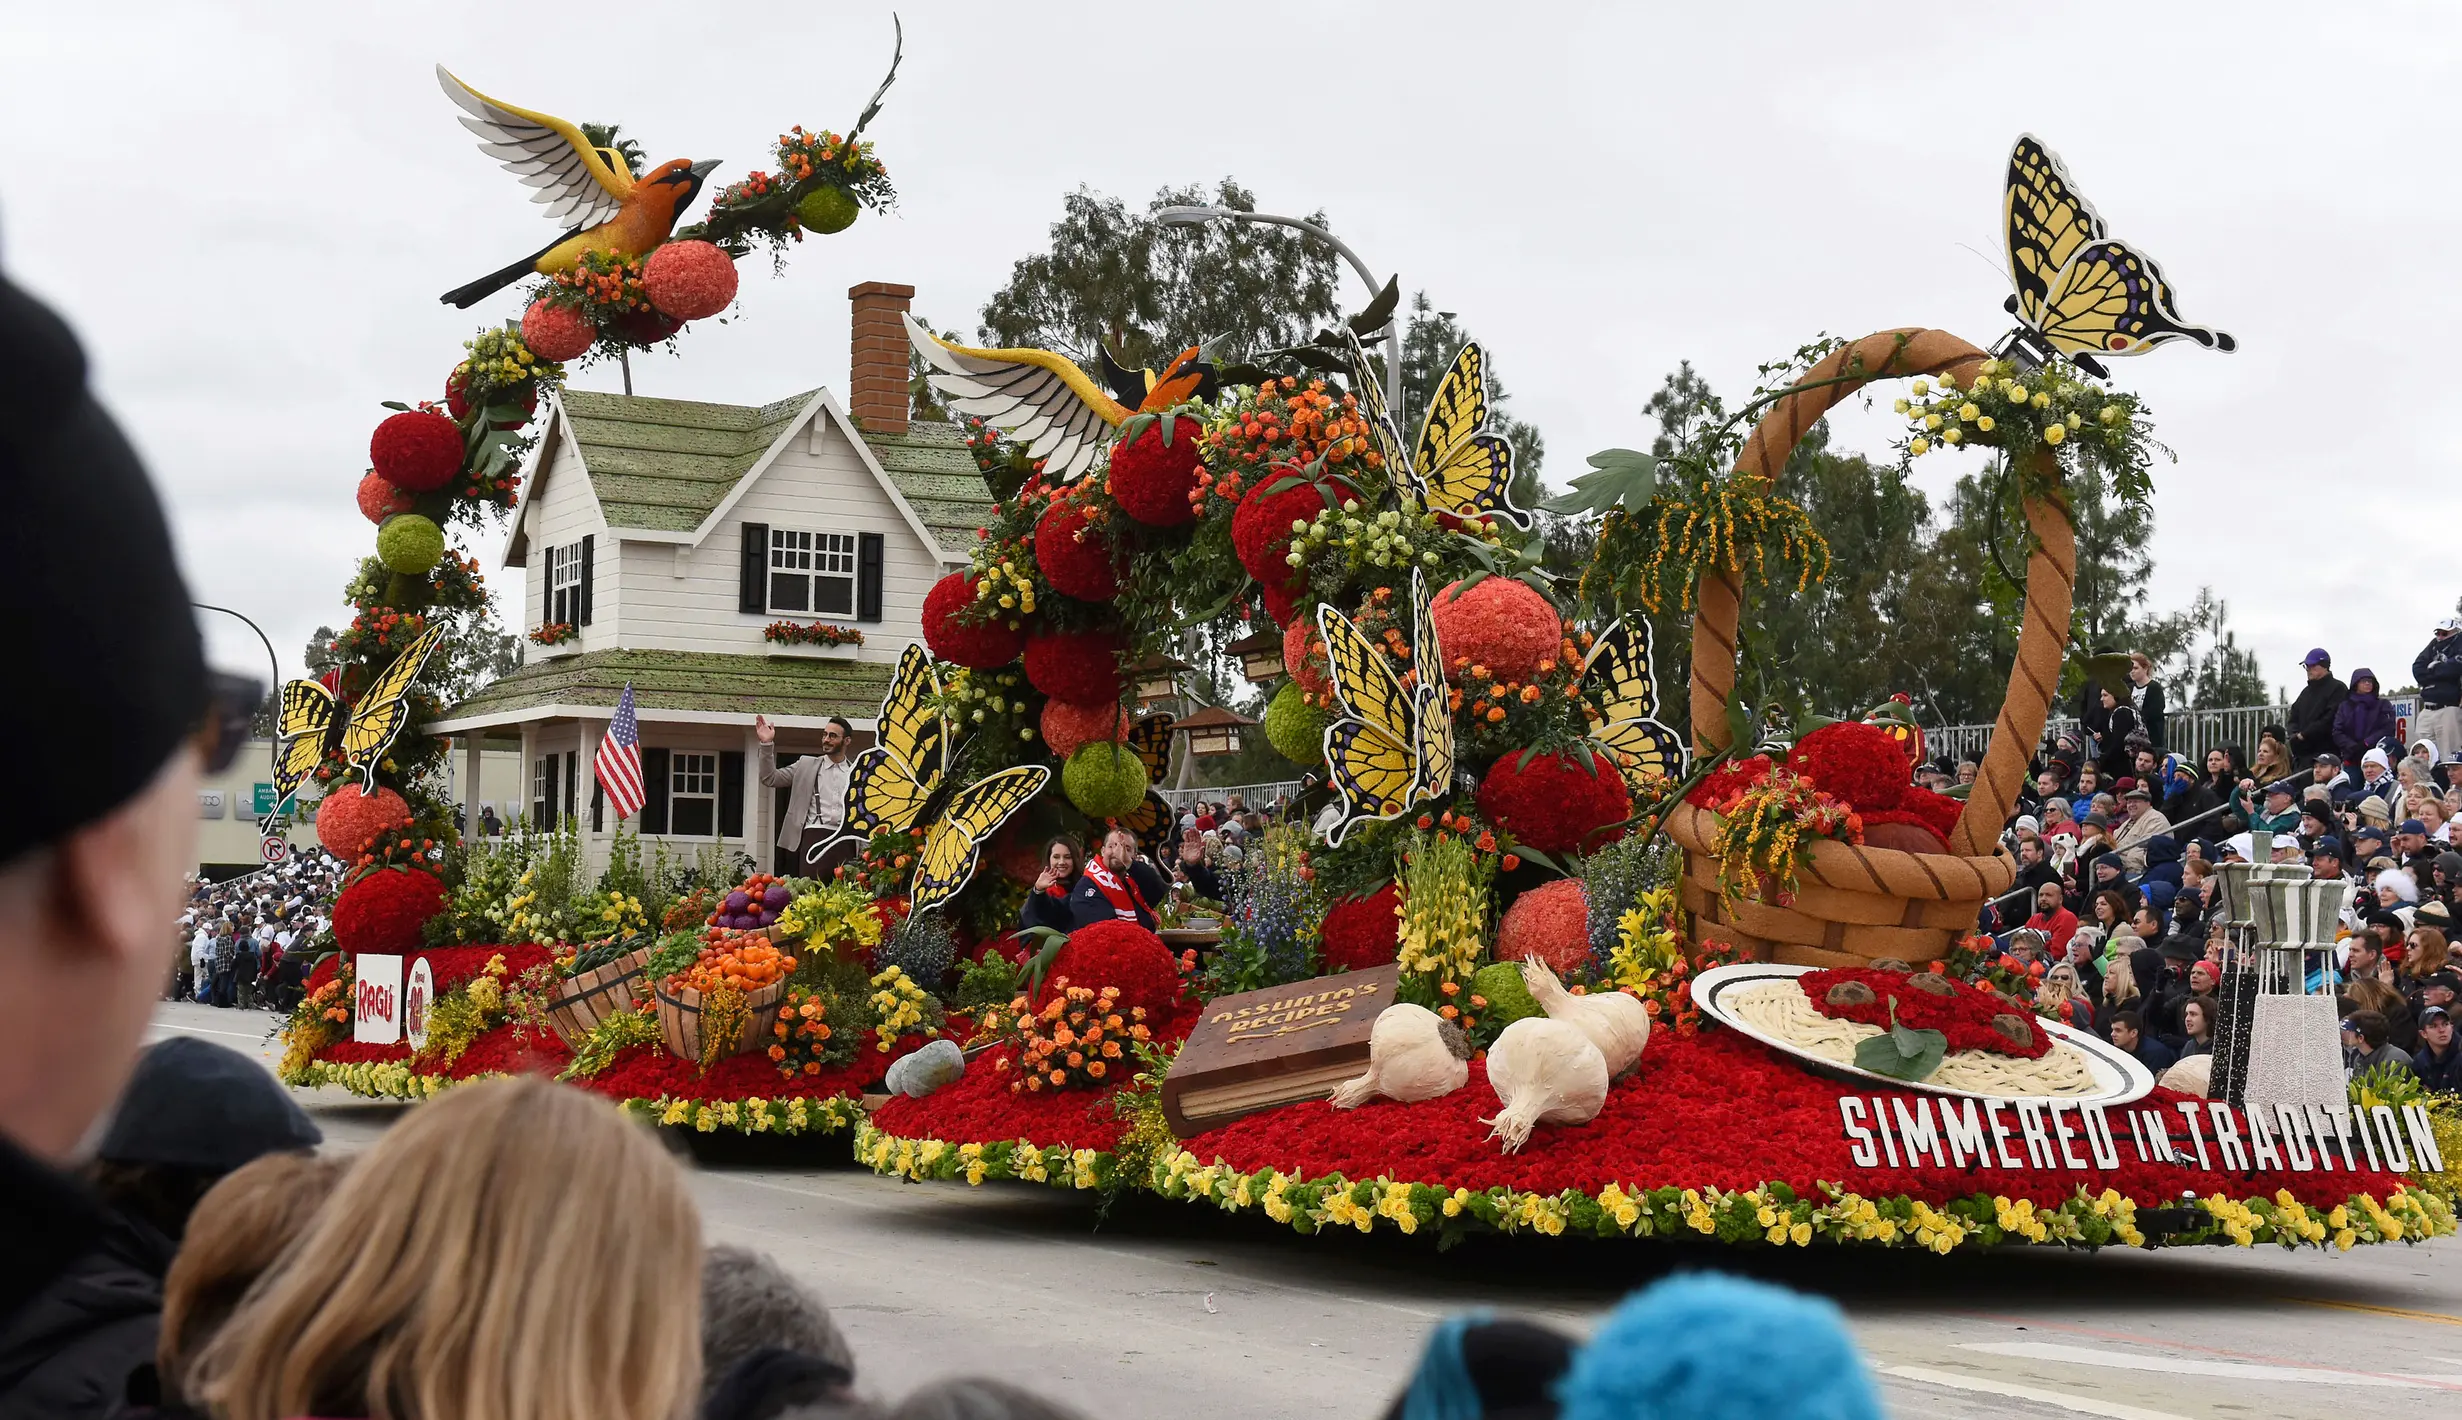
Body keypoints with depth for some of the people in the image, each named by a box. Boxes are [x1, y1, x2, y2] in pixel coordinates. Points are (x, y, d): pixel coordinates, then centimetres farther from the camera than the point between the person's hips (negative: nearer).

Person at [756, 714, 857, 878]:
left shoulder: (857, 773, 13)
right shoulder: (807, 765, 14)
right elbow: (771, 778, 8)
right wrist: (767, 744, -3)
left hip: (845, 841, 0)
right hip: (814, 838, 0)